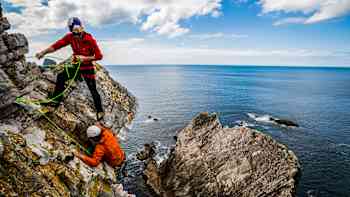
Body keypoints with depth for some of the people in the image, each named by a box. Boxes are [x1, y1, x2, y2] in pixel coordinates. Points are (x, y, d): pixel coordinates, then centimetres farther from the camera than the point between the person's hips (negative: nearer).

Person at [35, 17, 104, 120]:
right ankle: (56, 100, 3)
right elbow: (57, 45, -15)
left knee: (93, 90, -3)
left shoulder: (90, 39, -22)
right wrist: (43, 52, -27)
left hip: (87, 67, -4)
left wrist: (85, 58, -28)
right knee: (61, 77, -12)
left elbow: (99, 56, -21)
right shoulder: (70, 37, -9)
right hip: (76, 65, 5)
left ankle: (100, 111, 13)